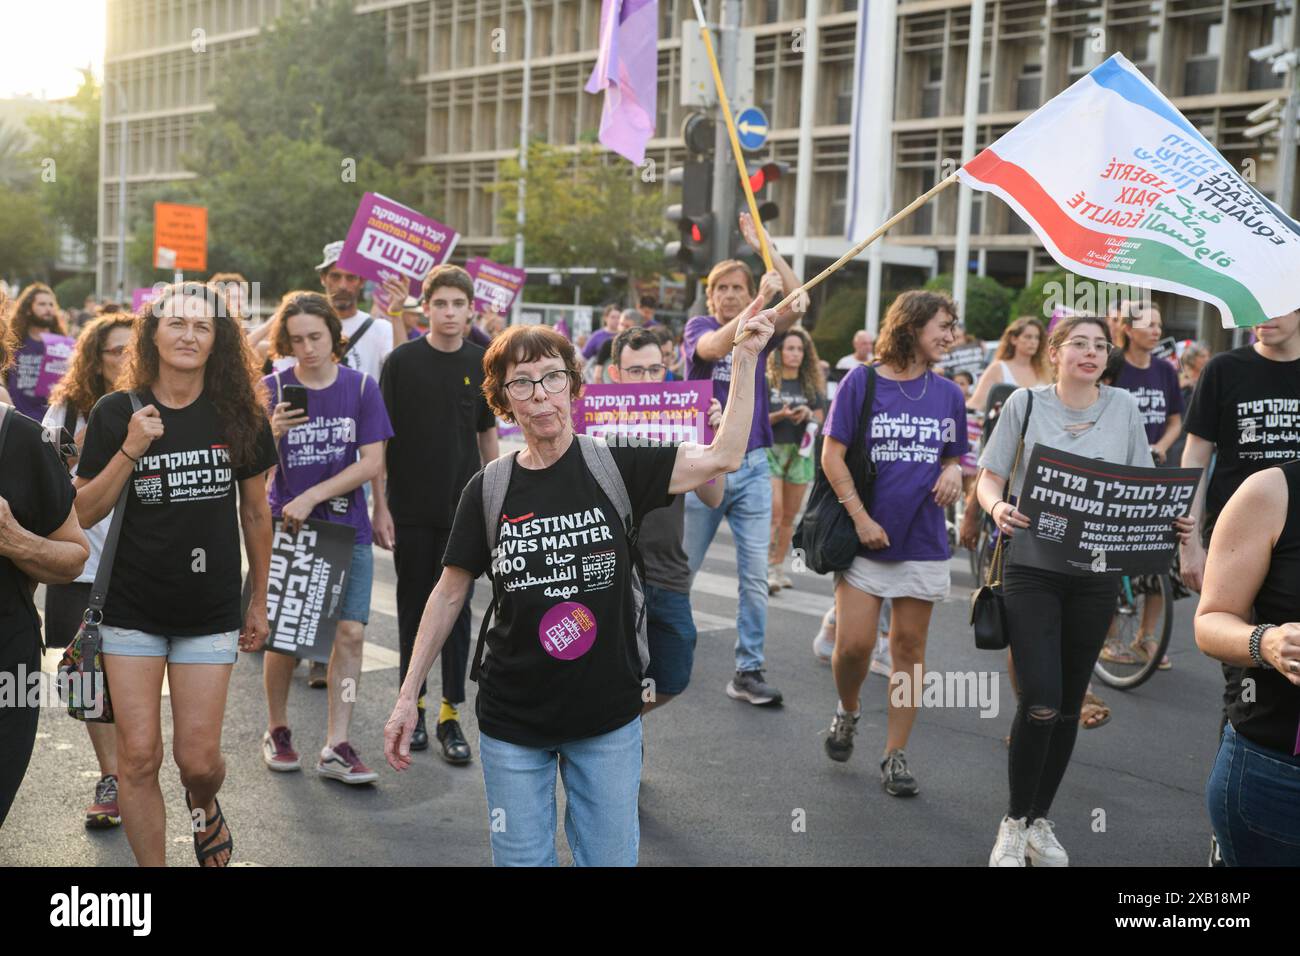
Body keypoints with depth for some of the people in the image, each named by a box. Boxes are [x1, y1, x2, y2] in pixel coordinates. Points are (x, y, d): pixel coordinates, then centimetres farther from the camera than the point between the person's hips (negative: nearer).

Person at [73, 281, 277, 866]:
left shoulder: (239, 416, -3)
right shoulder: (117, 413, -5)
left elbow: (254, 511, 7)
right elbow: (84, 514, -5)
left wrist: (259, 600, 11)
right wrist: (129, 450, -19)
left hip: (210, 614, 0)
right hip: (133, 611, 0)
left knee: (198, 759, 1)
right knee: (139, 756, -1)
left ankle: (205, 810, 37)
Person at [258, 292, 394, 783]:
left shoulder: (361, 387, -1)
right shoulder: (273, 389, -2)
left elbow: (371, 462, -5)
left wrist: (312, 496, -13)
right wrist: (272, 435, -22)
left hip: (347, 528, 1)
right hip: (286, 527, -1)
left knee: (351, 632, -5)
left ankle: (337, 747, 3)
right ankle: (277, 730, 27)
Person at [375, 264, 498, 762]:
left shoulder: (481, 363, 3)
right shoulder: (403, 361, -3)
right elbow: (382, 436, -2)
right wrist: (380, 502, -6)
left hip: (463, 506, 1)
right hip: (411, 507, -1)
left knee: (457, 608, 3)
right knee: (413, 605, 9)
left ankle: (451, 713, 9)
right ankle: (412, 703, 21)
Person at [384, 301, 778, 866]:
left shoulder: (615, 467, -5)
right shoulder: (489, 490, -3)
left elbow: (721, 458, -9)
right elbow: (450, 593, 4)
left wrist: (745, 358, -14)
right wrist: (407, 696, 3)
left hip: (608, 718, 0)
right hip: (513, 721, 0)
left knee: (611, 857, 10)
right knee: (522, 859, 8)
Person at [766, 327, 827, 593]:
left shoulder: (811, 384, 10)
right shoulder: (766, 382, -1)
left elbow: (820, 417, 11)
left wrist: (807, 414, -10)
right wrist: (780, 415, -21)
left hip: (800, 452, 4)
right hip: (771, 451, -4)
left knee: (790, 515, 7)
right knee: (774, 512, -14)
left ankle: (779, 566, 17)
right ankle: (768, 569, -10)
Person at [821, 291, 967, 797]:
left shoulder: (948, 394, 7)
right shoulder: (862, 381, -4)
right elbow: (832, 455, -5)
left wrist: (953, 472, -6)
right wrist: (861, 518, -11)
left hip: (923, 541, 3)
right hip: (865, 537, -3)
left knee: (909, 647, 5)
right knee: (854, 643, -7)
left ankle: (896, 755, 15)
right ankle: (846, 711, 25)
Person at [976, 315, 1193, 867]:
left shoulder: (1123, 407, 4)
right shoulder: (1026, 403, -2)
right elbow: (989, 478, 1)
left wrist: (1172, 521, -11)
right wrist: (997, 507, -21)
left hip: (1096, 576, 3)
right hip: (1032, 567, -3)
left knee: (1069, 706, 11)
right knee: (1040, 703, -13)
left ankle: (1039, 821, 28)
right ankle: (1013, 824, 7)